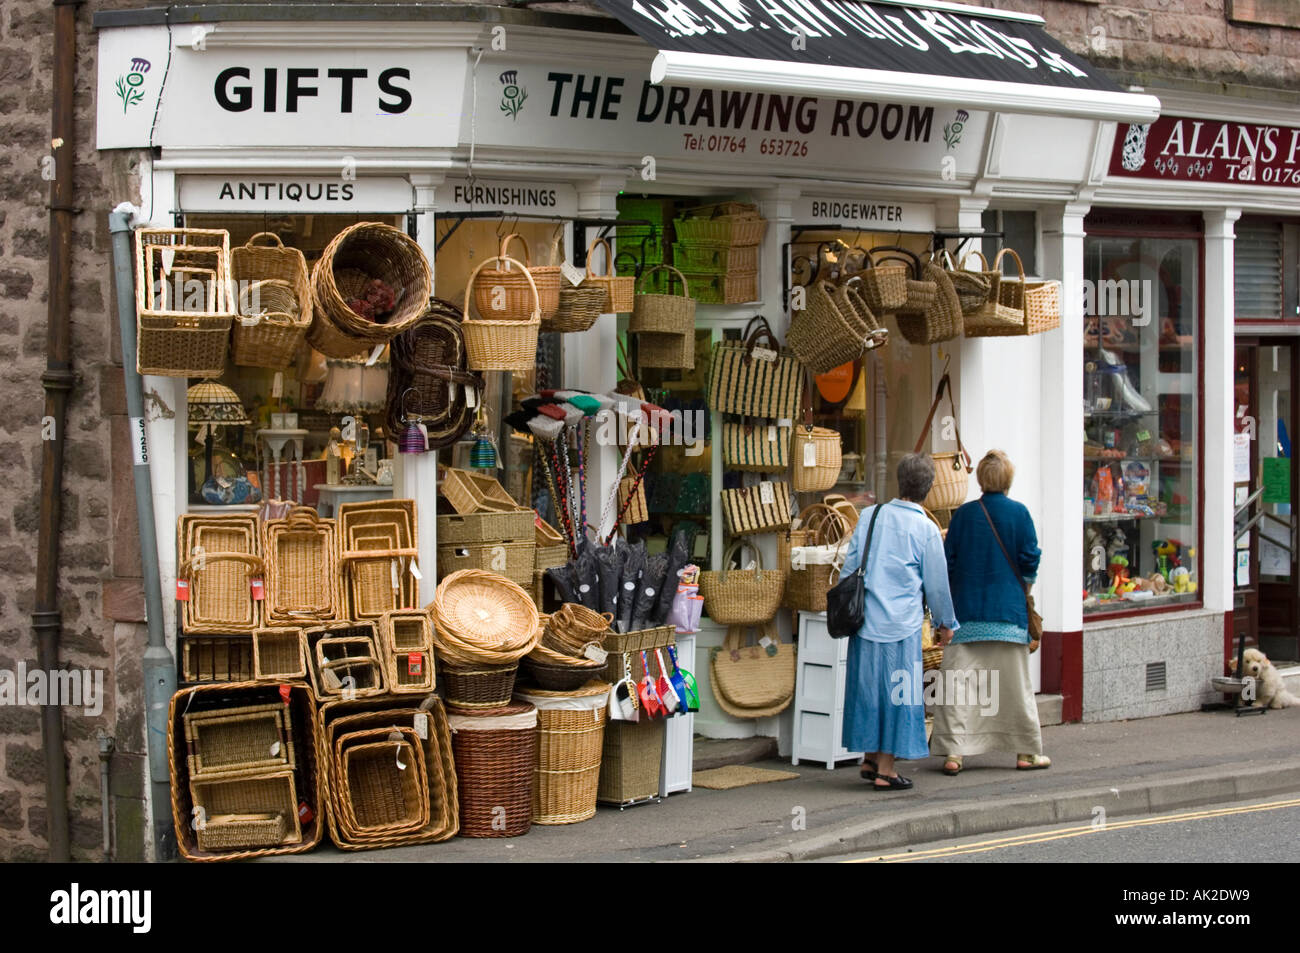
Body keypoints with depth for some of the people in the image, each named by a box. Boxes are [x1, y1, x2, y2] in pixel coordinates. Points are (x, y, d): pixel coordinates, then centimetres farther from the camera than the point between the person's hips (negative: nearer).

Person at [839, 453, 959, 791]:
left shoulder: (869, 516, 2)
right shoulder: (926, 530, -7)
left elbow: (849, 566, 7)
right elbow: (936, 583, 1)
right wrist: (945, 621, 16)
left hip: (865, 620, 4)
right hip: (902, 623, -4)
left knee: (868, 686, 14)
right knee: (896, 689, 4)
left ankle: (870, 758, 23)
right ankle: (885, 770, 6)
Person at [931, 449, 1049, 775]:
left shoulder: (963, 514, -1)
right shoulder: (1019, 513, -3)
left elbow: (948, 562, 1)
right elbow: (1030, 559, -5)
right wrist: (1025, 583, 16)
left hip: (967, 610, 0)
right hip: (1008, 611, 0)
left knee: (958, 683, 1)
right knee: (1015, 682, 8)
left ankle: (953, 753, -3)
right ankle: (1026, 752, 13)